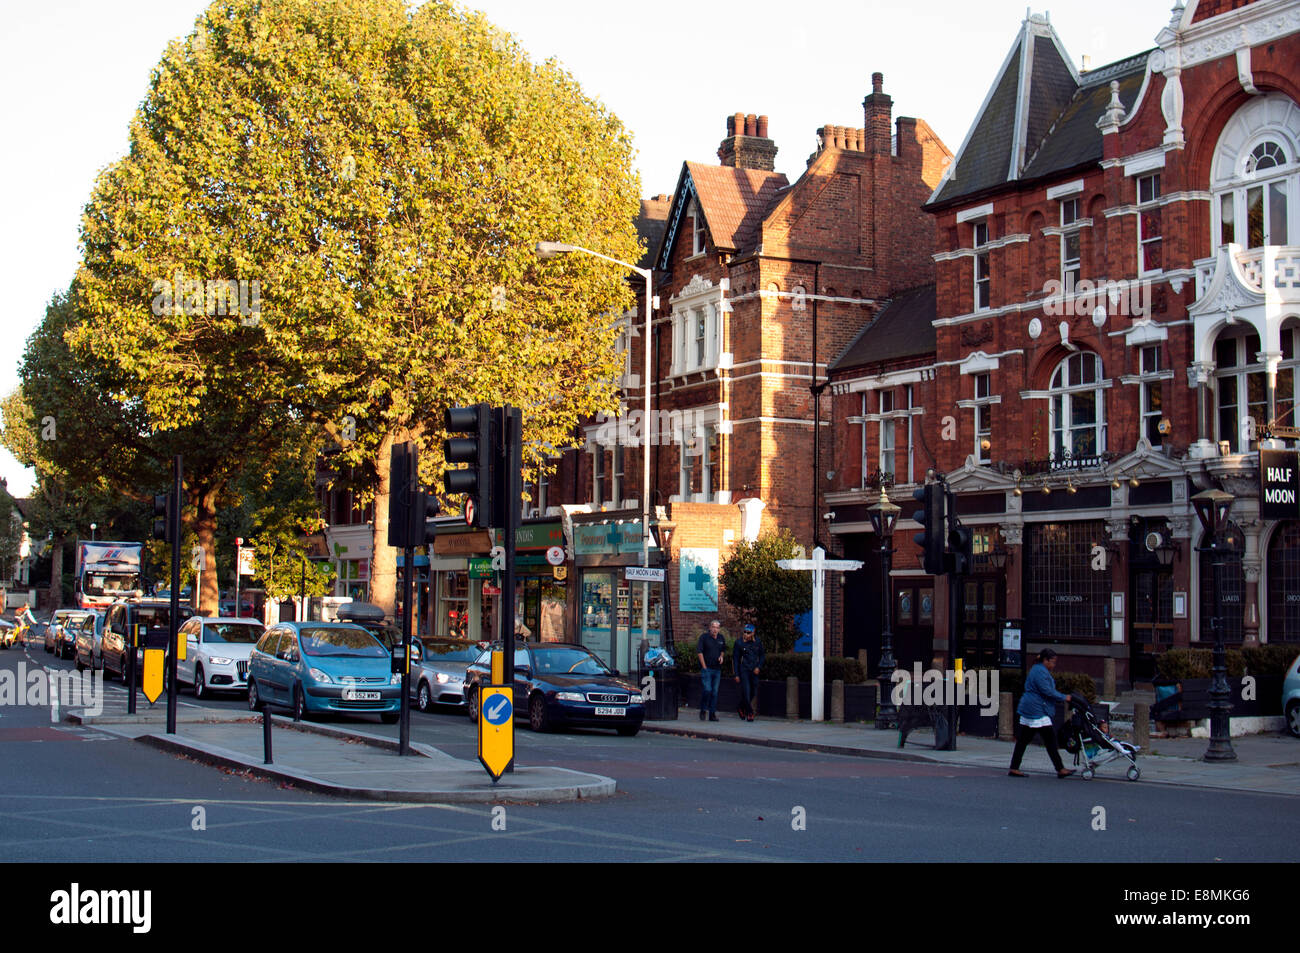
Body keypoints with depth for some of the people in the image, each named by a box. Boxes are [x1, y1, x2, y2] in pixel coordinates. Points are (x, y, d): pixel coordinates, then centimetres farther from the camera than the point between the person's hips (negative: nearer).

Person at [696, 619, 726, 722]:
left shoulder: (721, 638, 9)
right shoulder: (704, 637, -6)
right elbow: (699, 651, -7)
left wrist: (721, 656, 3)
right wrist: (704, 666, -10)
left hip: (717, 669, 5)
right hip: (706, 668, -5)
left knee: (715, 692, 6)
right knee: (707, 690, -14)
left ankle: (712, 713, 12)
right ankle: (703, 710, 5)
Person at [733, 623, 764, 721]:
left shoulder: (757, 642, 1)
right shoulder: (739, 643, -7)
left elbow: (762, 655, 14)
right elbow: (735, 659, -3)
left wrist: (758, 667, -3)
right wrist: (736, 675, -6)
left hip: (754, 671, 4)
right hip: (744, 670, -4)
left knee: (753, 692, 9)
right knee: (746, 692, -11)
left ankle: (742, 709, 32)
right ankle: (749, 713, -2)